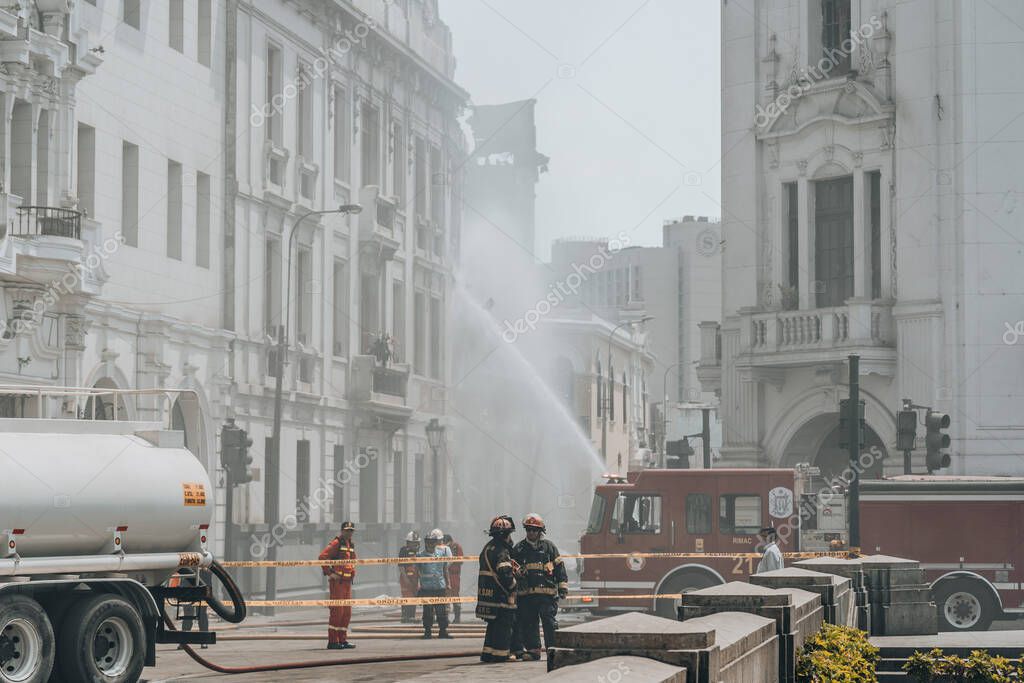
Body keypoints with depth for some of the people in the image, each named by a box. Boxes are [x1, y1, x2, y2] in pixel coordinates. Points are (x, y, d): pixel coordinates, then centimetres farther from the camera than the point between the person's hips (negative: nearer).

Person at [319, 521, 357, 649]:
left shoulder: (351, 545, 17)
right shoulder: (336, 543, -10)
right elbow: (322, 557, -19)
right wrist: (330, 573, -18)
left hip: (347, 581, 9)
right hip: (337, 581, -9)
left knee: (347, 612, 9)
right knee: (337, 611, -9)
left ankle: (342, 640, 14)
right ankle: (332, 641, -7)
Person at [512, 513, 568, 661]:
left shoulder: (548, 546, 7)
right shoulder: (519, 549, 11)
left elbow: (559, 567, 8)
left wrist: (563, 586, 3)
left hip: (547, 593, -2)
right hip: (526, 594, 2)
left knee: (549, 622, -7)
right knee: (528, 624, 4)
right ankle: (533, 650, 11)